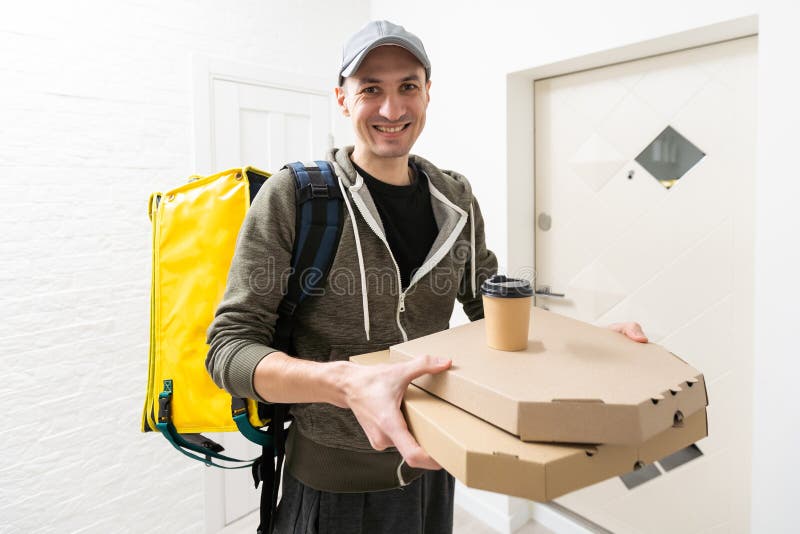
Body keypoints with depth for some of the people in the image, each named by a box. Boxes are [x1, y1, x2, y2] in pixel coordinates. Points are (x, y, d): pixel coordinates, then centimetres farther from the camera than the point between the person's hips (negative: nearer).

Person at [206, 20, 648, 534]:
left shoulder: (457, 200, 0)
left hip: (430, 465, 5)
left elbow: (493, 310, 8)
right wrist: (346, 382, -38)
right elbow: (231, 344, -19)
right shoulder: (293, 196, -16)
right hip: (332, 484, -4)